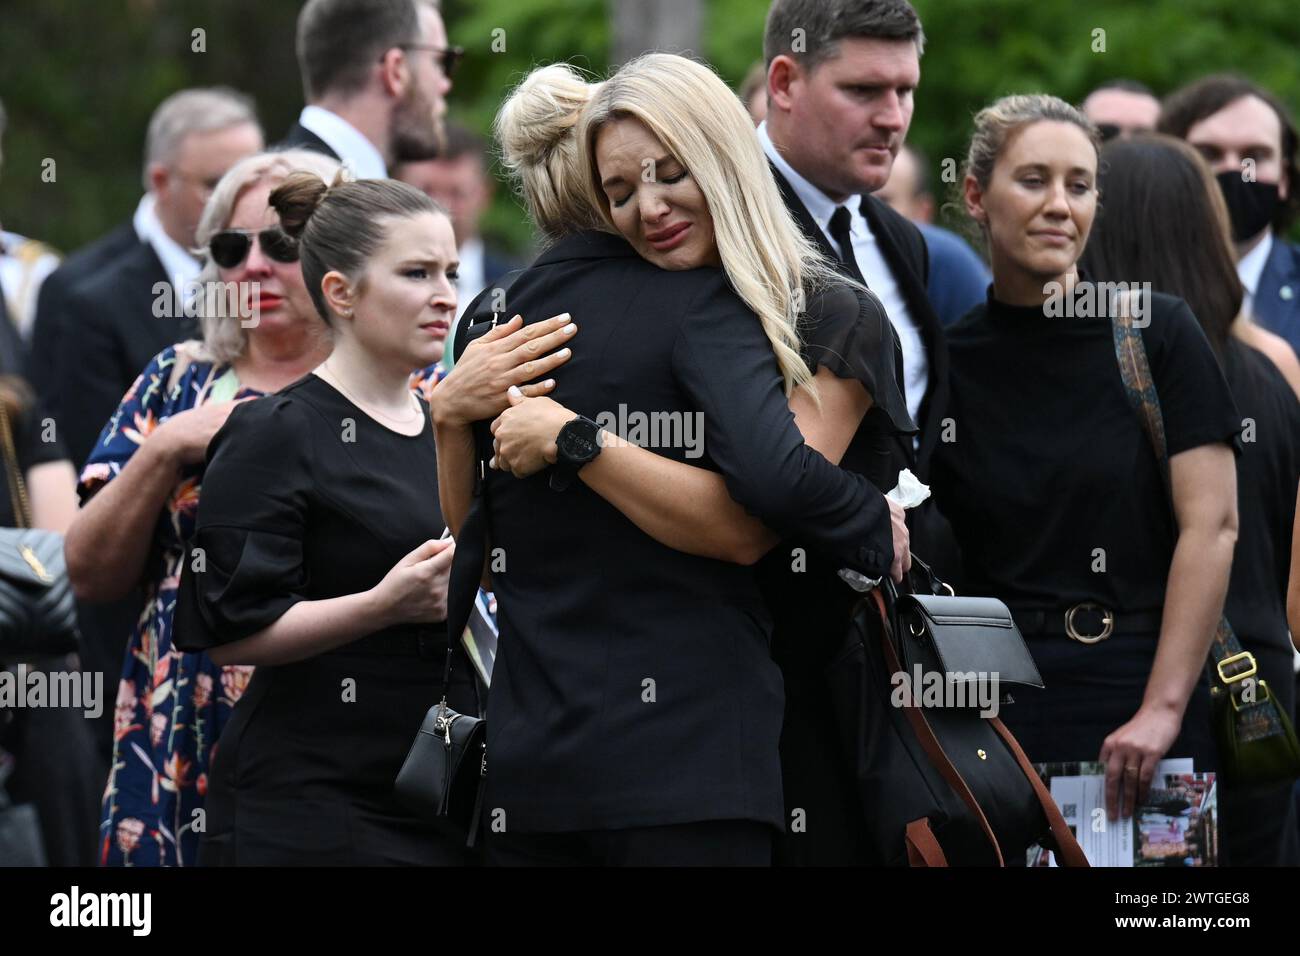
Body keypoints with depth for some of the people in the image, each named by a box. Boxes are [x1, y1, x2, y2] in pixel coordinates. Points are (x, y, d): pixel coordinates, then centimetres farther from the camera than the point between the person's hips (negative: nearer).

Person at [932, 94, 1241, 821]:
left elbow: (1211, 526, -7)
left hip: (1140, 684, -1)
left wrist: (1163, 707, -14)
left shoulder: (1159, 333, -1)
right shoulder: (944, 359, 5)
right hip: (995, 700, 2)